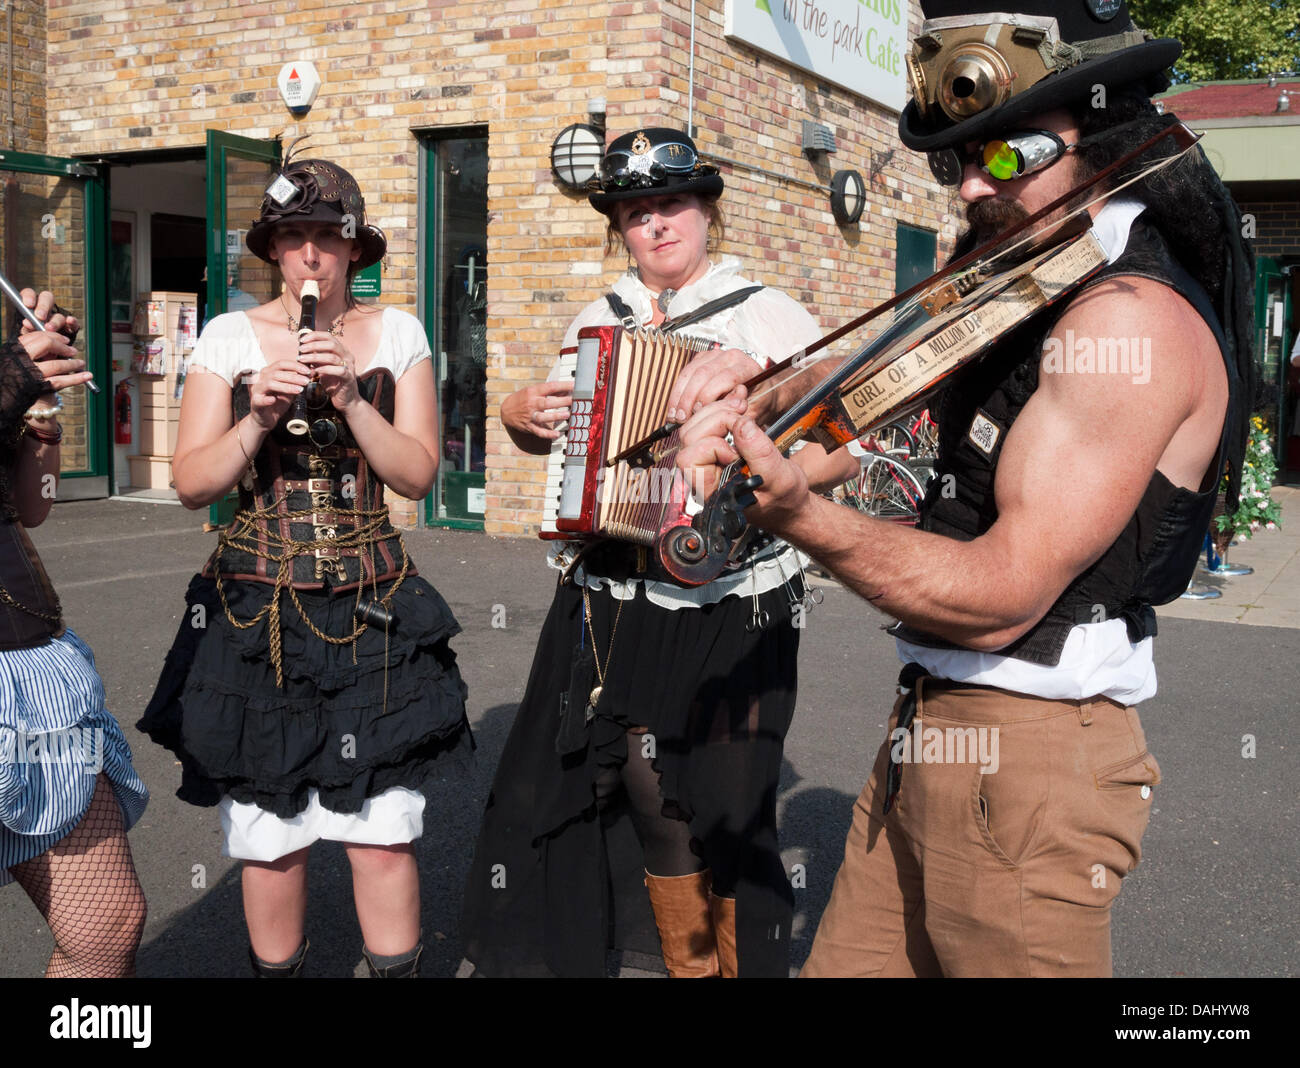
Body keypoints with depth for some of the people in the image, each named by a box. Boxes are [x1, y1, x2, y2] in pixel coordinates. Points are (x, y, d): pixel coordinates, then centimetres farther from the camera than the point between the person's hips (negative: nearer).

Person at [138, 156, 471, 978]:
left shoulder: (396, 333, 4)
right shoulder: (231, 337, 2)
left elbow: (418, 474, -2)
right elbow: (192, 484, -2)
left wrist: (351, 399, -15)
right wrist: (257, 418, -18)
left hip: (372, 608, 0)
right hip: (256, 608, 0)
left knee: (382, 833, -2)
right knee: (271, 835, 5)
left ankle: (399, 969, 17)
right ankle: (277, 965, 26)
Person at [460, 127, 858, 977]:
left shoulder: (771, 318, -2)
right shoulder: (599, 319, 12)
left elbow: (841, 448, -10)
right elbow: (550, 426, 24)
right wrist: (522, 415, 2)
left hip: (726, 614, -4)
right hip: (605, 606, 5)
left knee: (718, 825, 4)